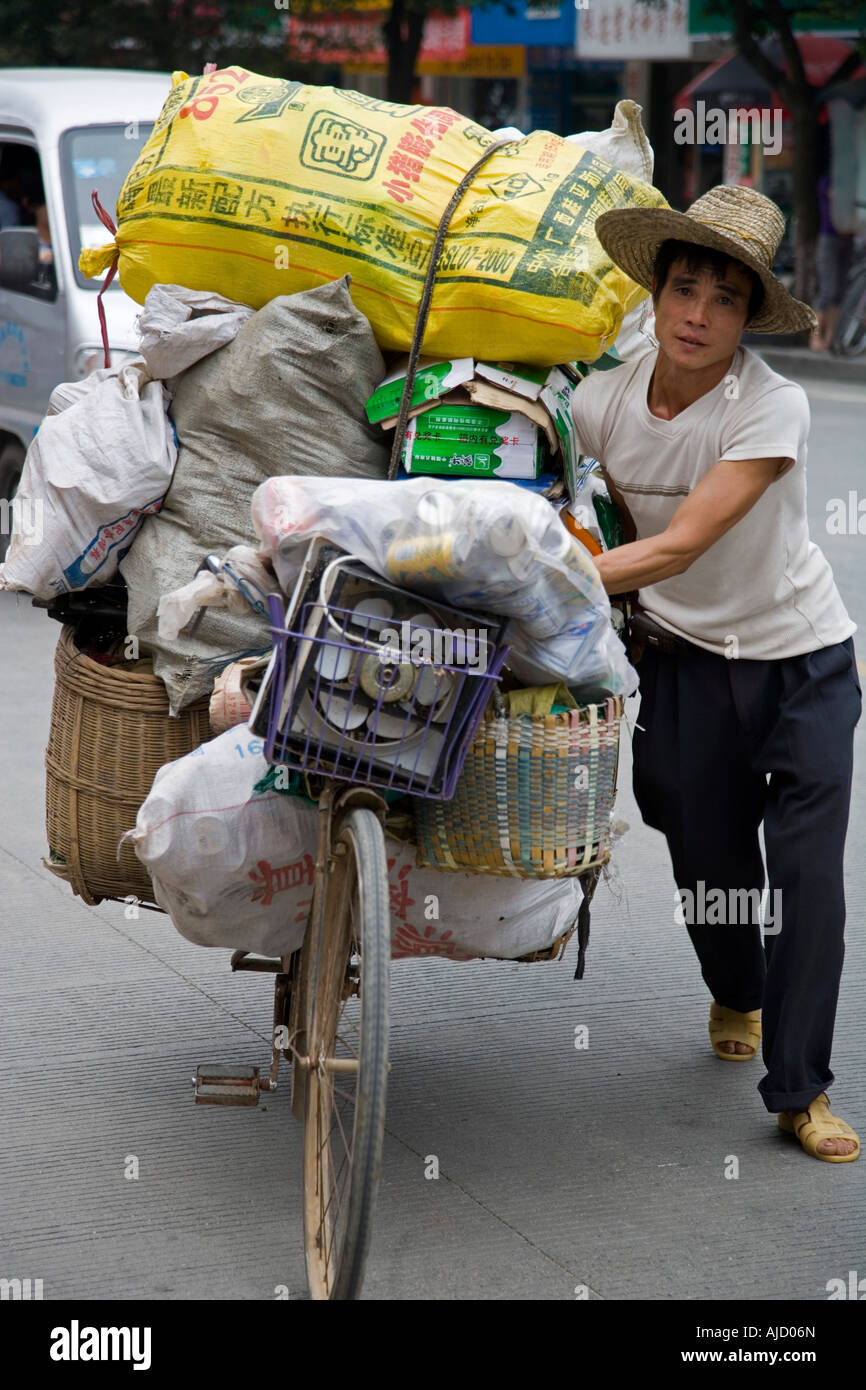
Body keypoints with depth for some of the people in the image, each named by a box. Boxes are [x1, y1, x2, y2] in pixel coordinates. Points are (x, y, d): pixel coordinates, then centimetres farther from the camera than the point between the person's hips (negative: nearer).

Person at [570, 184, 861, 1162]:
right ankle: (735, 994, 42)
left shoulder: (773, 407, -23)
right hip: (684, 656, 3)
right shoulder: (600, 402, -10)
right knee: (707, 862, 8)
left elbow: (679, 546, -31)